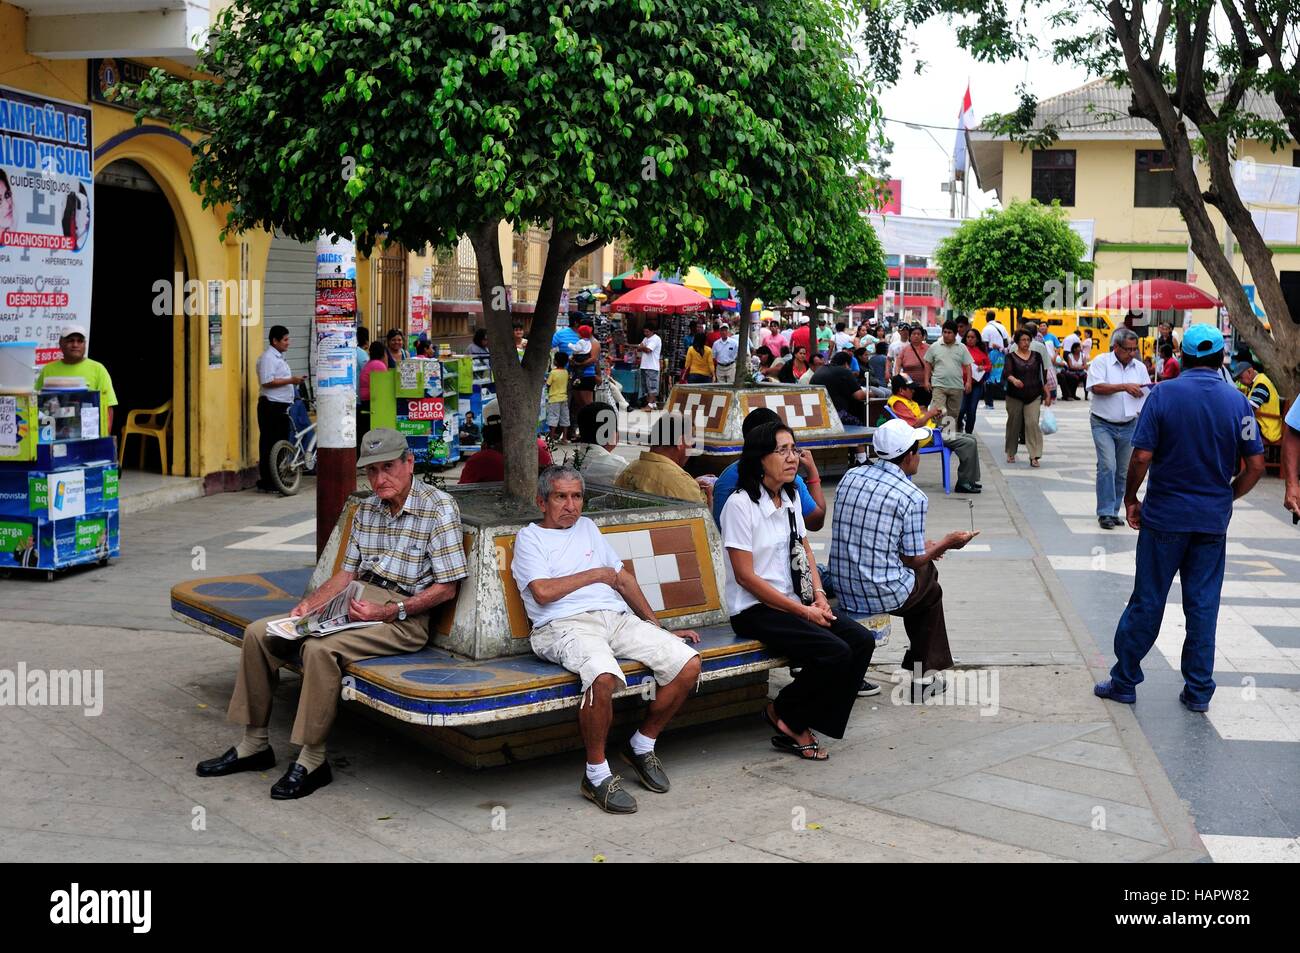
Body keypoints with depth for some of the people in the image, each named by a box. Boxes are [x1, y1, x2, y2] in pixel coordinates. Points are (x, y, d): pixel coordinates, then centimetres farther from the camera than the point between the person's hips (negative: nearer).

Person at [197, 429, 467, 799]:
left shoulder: (439, 508, -10)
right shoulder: (367, 508, 14)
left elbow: (446, 587, -12)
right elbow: (348, 571, 18)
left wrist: (389, 611, -20)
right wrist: (310, 604, 1)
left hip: (403, 617, -8)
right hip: (356, 602, 8)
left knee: (320, 648, -33)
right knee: (258, 632, -3)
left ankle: (313, 760, -20)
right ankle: (254, 744, 6)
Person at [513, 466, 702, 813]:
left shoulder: (587, 527, 29)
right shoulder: (529, 537, 10)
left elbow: (623, 578, 28)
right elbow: (543, 592, -6)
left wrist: (658, 627, 21)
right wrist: (597, 574, 5)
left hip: (619, 618, 6)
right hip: (566, 625, -6)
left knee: (689, 663, -15)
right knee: (604, 677, -39)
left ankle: (642, 746, 5)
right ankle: (597, 775, -19)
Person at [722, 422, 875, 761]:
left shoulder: (790, 498, 12)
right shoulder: (740, 504, -14)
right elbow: (746, 576, -16)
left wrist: (819, 595, 2)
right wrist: (802, 611, -15)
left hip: (794, 603, 8)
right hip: (755, 611, -8)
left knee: (862, 641, -11)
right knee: (835, 652, -25)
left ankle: (802, 726, -3)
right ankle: (783, 713, 0)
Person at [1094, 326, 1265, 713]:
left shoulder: (1164, 394, -10)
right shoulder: (1237, 401, -2)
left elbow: (1142, 456, -14)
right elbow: (1255, 465, -2)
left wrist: (1131, 498, 1)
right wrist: (1226, 497, 13)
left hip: (1165, 516, -2)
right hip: (1213, 521, 2)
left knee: (1147, 601, 7)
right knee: (1203, 605, 10)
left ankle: (1124, 681, 16)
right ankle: (1199, 691, 16)